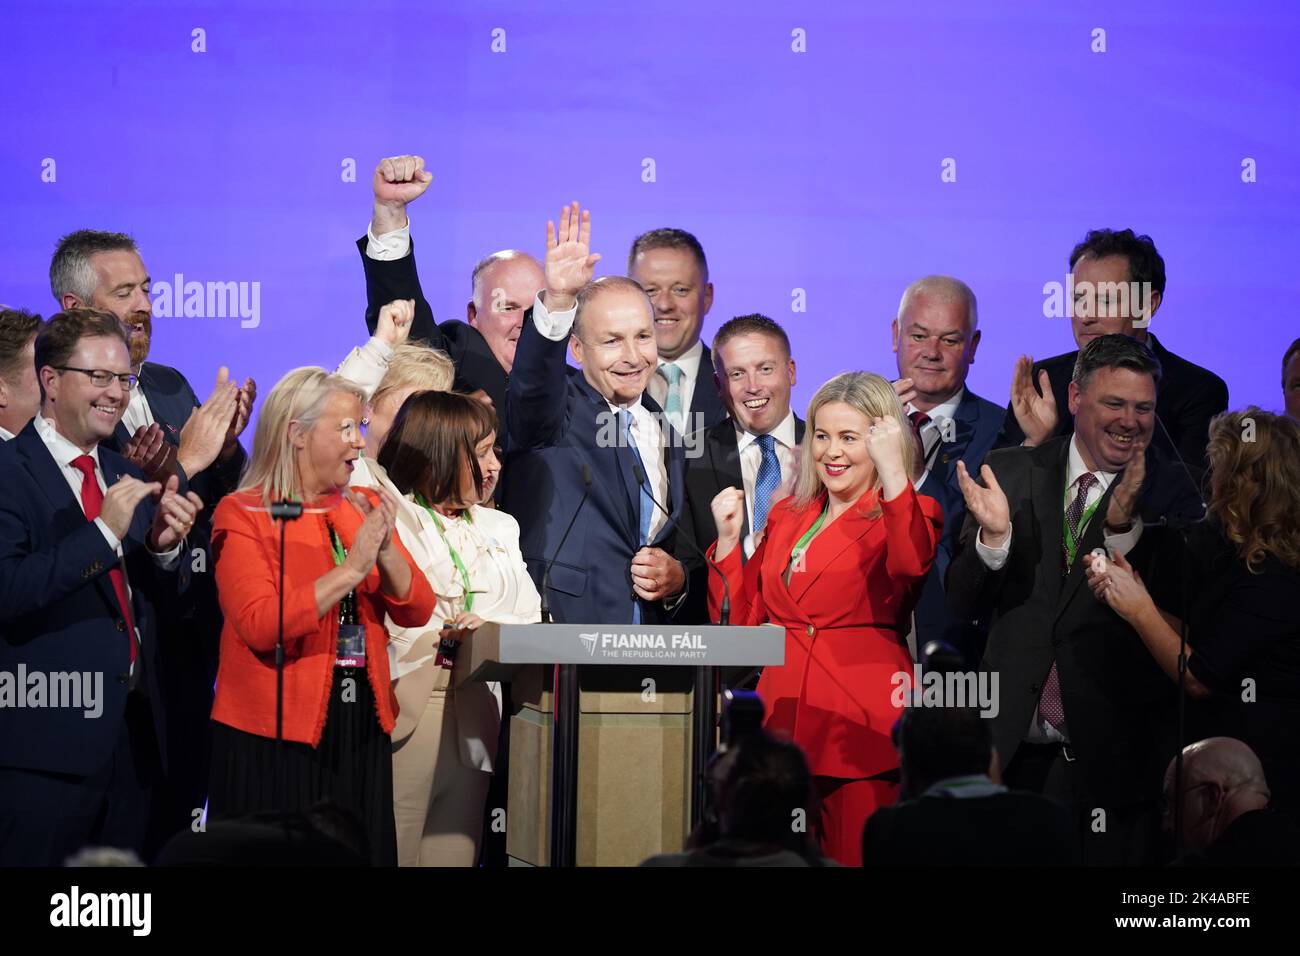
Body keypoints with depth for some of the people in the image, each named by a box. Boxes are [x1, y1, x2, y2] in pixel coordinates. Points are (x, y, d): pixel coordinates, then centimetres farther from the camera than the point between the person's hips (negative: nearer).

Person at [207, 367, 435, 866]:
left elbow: (417, 610, 6)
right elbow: (260, 624, -19)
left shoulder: (366, 508, 13)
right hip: (276, 733, -5)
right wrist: (351, 568, -19)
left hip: (360, 725, 5)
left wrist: (386, 552, -12)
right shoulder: (243, 514, -6)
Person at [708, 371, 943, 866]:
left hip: (860, 730, -5)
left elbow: (911, 566, -25)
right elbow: (740, 621, 16)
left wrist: (892, 471, -29)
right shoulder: (787, 515, 16)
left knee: (857, 856, -5)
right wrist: (729, 538, 5)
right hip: (782, 720, 5)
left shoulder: (907, 515, 0)